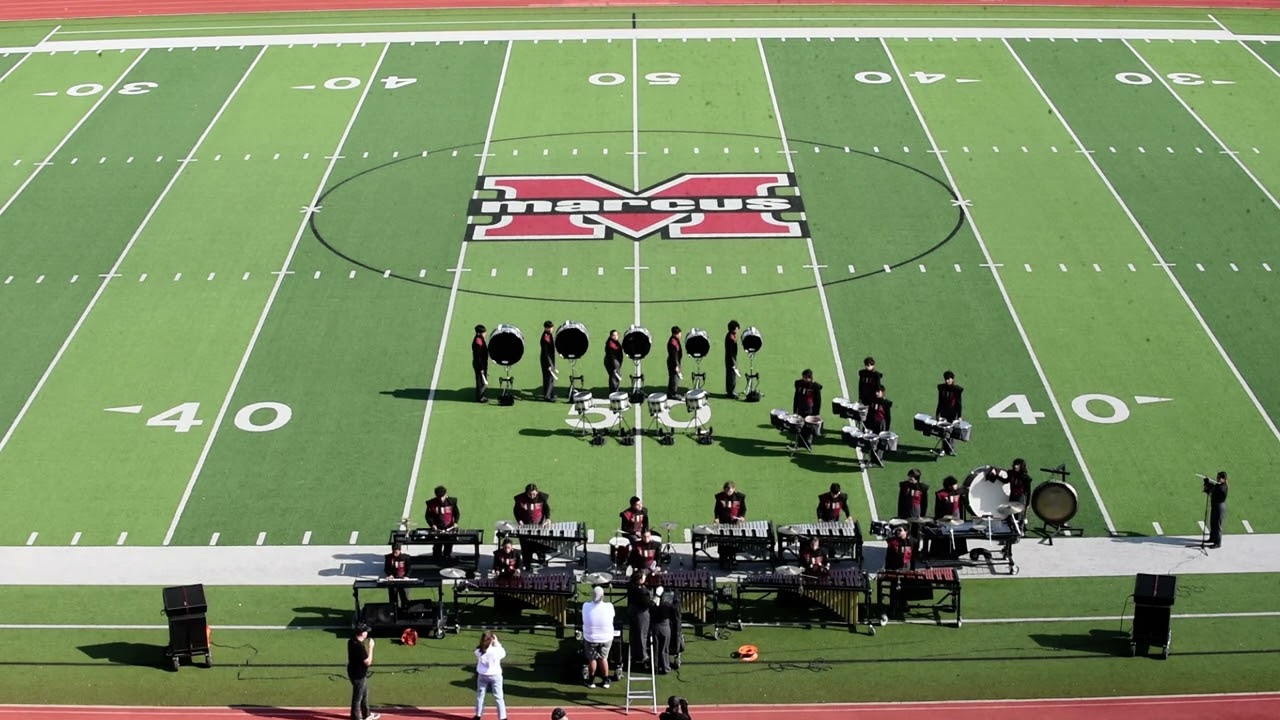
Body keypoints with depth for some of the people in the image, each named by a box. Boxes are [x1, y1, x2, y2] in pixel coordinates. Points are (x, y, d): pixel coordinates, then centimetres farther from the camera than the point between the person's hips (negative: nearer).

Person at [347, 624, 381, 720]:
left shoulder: (352, 641, -1)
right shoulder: (359, 646, -31)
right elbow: (368, 662, -25)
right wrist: (370, 647, -21)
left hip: (357, 672, 10)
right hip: (358, 675, -10)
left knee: (364, 694, 26)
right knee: (357, 697, 5)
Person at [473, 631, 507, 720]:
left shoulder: (479, 651, -14)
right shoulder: (496, 650, -20)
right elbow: (504, 654, 1)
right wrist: (497, 643, 2)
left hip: (482, 676, 2)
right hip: (495, 676, -2)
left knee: (480, 695, 18)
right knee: (498, 697, 4)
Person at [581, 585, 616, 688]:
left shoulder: (586, 606, -20)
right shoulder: (609, 606, -20)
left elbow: (584, 621, -3)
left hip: (590, 638, -1)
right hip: (606, 638, 1)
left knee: (592, 659, 20)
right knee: (603, 658, 22)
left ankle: (591, 681, 34)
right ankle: (606, 681, 33)